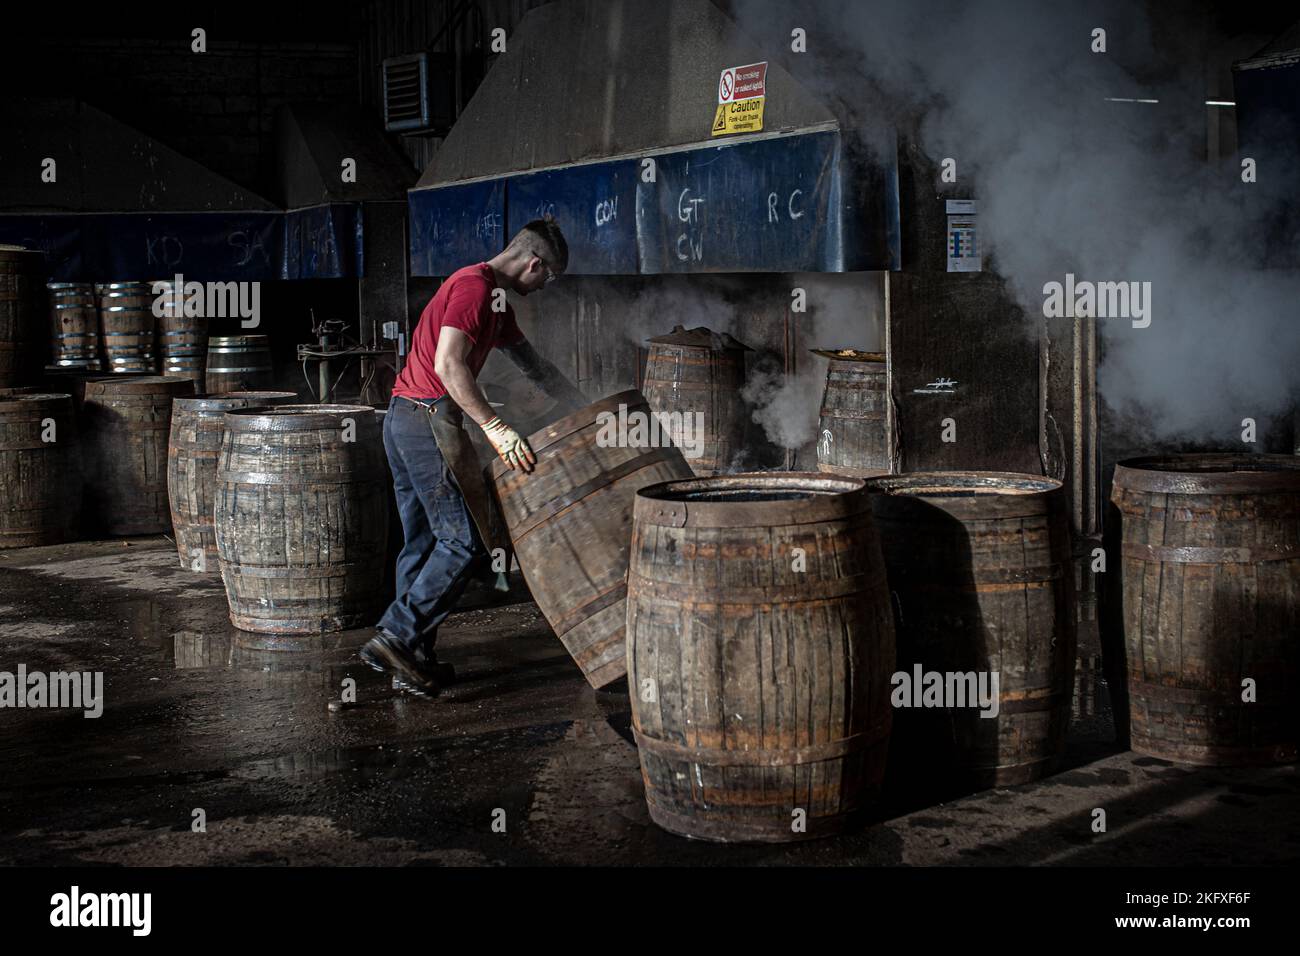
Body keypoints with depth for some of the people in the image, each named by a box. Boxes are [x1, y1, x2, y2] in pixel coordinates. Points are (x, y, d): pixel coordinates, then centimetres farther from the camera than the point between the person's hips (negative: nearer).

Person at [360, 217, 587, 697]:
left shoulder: (494, 299, 21)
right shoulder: (473, 285, -11)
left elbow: (534, 366, 27)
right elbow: (448, 364, -22)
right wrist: (495, 427, -25)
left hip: (402, 420, 10)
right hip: (430, 418, -10)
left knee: (422, 541, 11)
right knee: (465, 539, -9)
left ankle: (413, 657, 13)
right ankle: (395, 637, -12)